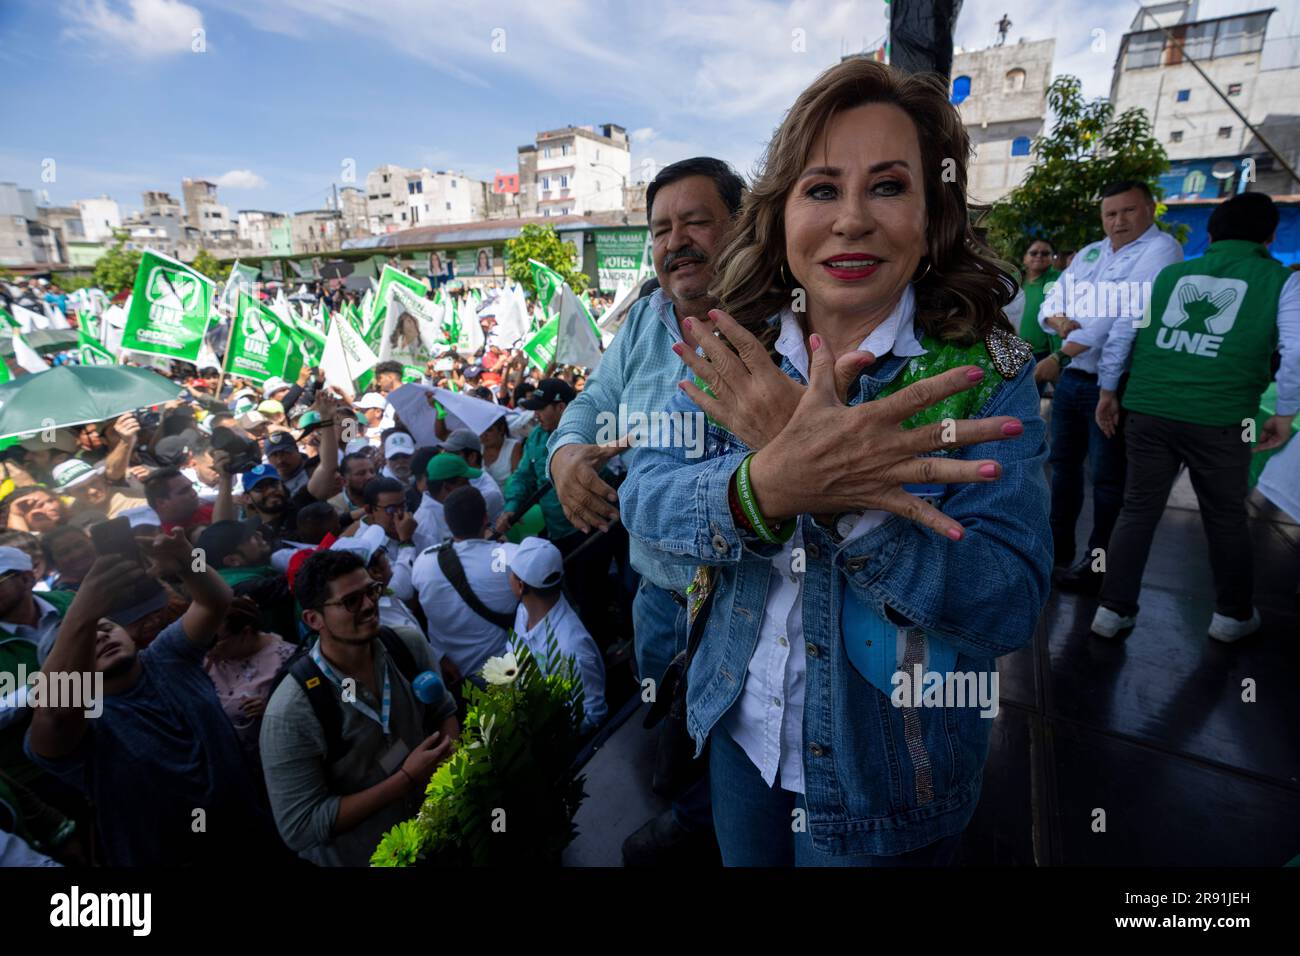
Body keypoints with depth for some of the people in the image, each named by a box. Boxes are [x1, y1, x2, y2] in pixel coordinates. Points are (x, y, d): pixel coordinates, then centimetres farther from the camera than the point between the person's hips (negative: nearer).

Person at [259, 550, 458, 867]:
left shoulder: (409, 647, -13)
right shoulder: (291, 713, -26)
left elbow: (444, 711, 2)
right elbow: (300, 828, -24)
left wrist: (449, 758, -17)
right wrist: (408, 778, -27)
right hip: (356, 856, -4)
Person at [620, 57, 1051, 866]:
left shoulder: (985, 372, -16)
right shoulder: (738, 353, -9)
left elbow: (1013, 603, -23)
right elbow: (644, 498, -17)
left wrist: (818, 478, -36)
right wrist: (764, 485, -38)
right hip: (739, 734, 3)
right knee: (743, 858, 27)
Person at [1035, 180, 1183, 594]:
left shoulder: (1161, 249, -8)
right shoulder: (1089, 253, 14)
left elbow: (1122, 315, -20)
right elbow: (1050, 304, 11)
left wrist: (1059, 356, -23)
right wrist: (1056, 319, -13)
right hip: (1070, 378, 7)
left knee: (1108, 477, 2)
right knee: (1063, 463, 14)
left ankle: (1099, 565, 14)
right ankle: (1057, 550, 27)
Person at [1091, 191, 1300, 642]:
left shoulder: (1168, 273, 13)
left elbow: (1120, 335, 9)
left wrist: (1108, 391, 16)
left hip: (1148, 410, 2)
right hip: (1220, 419, -2)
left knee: (1138, 510, 11)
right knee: (1227, 518, 16)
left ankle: (1113, 610, 15)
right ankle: (1232, 614, 32)